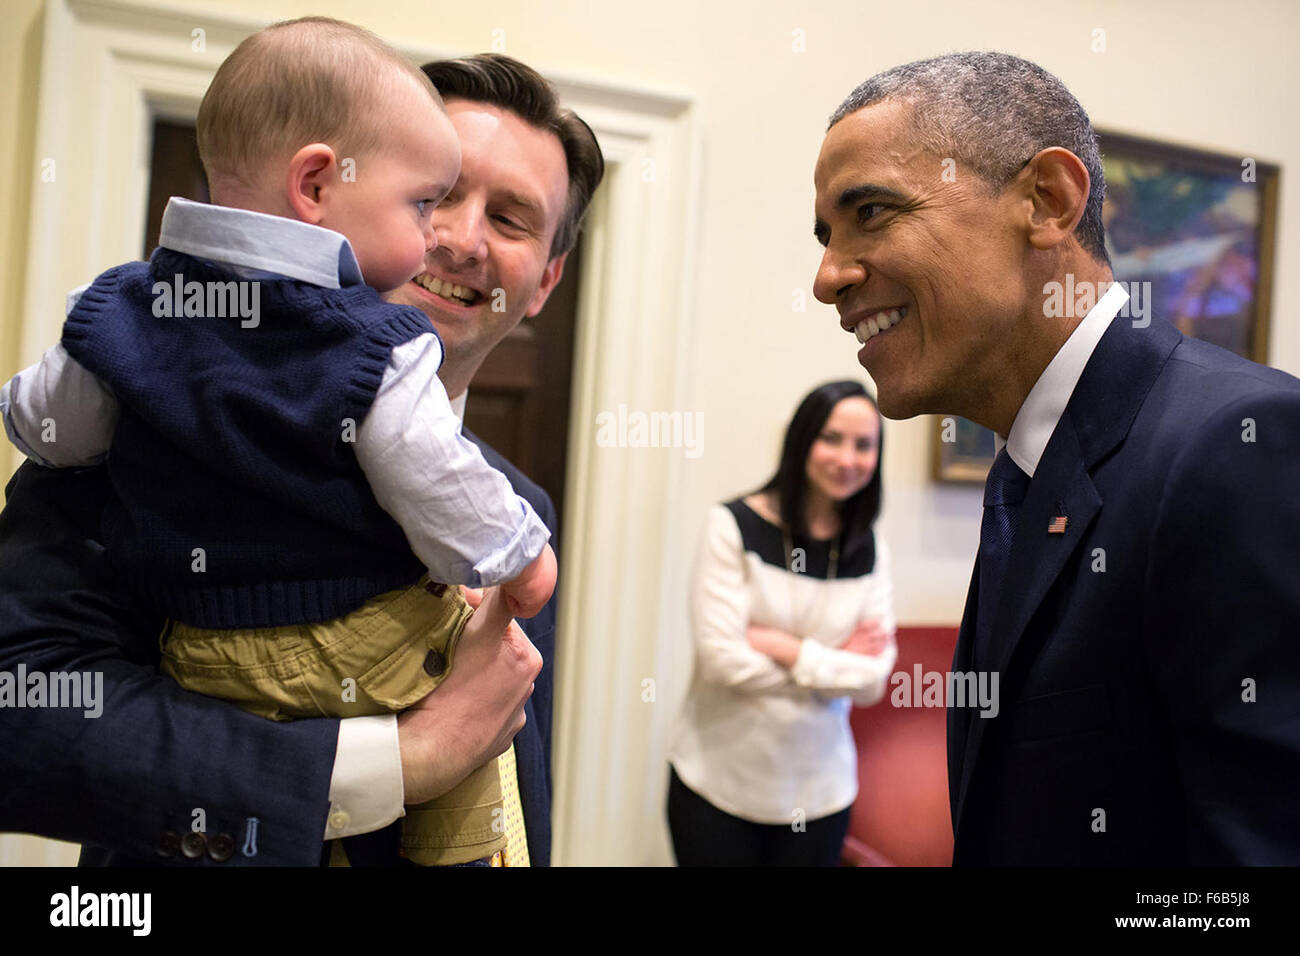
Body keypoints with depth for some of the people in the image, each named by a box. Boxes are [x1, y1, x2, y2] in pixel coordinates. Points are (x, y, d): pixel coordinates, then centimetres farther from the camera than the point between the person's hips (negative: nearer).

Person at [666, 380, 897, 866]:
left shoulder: (870, 551, 1)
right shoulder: (733, 525, -10)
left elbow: (873, 681, -5)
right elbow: (723, 661, -17)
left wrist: (784, 648, -15)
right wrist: (833, 664, -9)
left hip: (818, 791, 3)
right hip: (716, 784, -3)